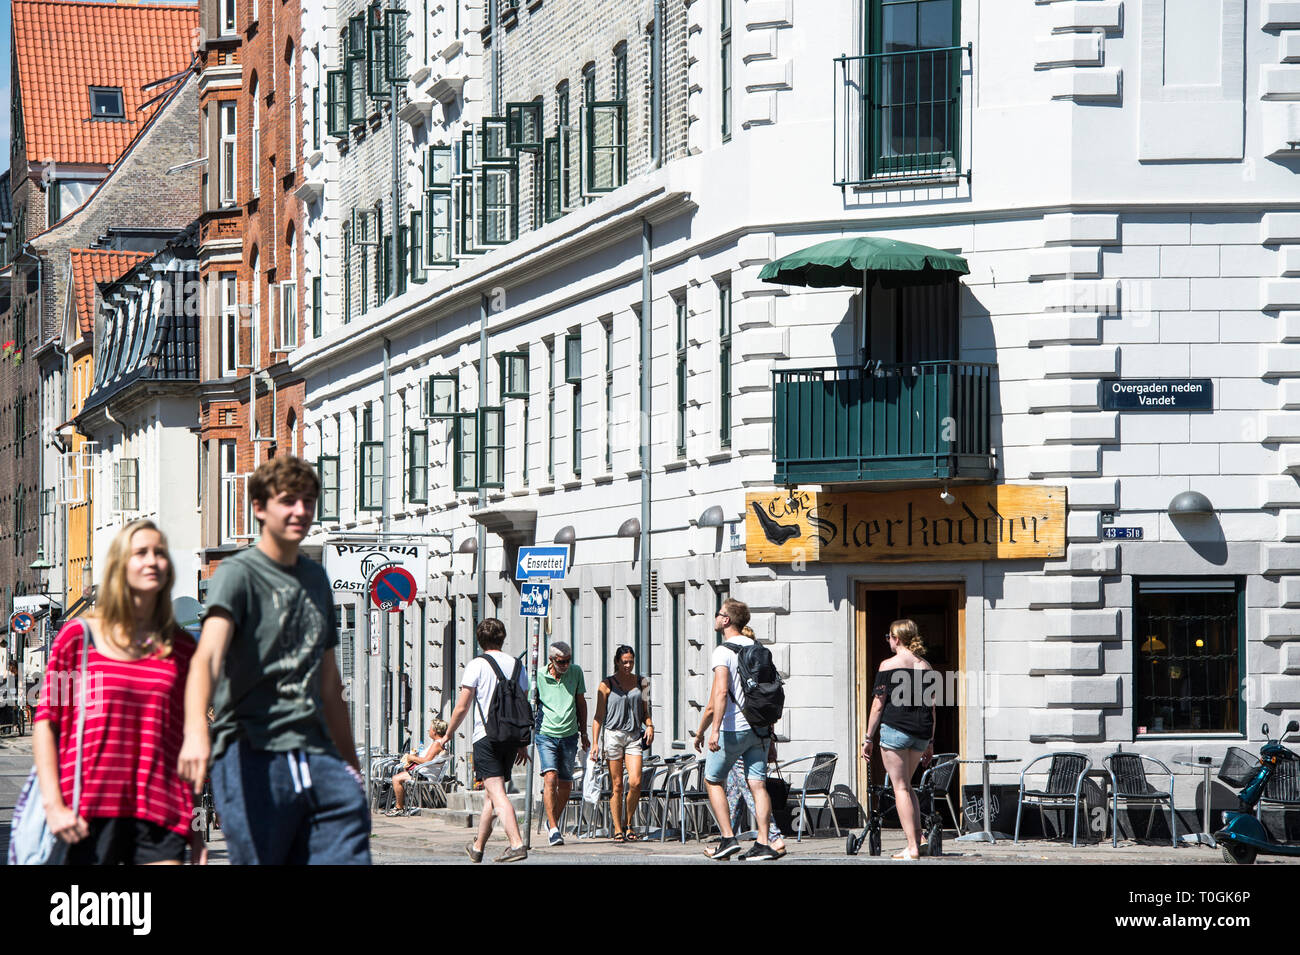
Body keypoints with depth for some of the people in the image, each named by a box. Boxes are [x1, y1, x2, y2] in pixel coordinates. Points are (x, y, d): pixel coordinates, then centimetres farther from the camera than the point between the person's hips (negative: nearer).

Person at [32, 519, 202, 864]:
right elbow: (44, 725, 2)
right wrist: (53, 805, -8)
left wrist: (194, 826, 12)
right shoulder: (78, 637, 4)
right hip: (90, 813, -2)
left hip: (160, 813, 2)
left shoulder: (181, 648, 12)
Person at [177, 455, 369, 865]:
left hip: (317, 756, 6)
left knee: (350, 856, -8)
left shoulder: (315, 578, 18)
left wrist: (351, 764, 29)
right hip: (253, 755, -6)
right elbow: (207, 655, -23)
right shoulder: (238, 574, -5)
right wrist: (196, 732, -42)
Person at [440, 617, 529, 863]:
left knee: (497, 793, -12)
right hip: (511, 737, 6)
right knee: (490, 795, 17)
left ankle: (517, 844, -27)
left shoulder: (478, 665, -4)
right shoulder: (517, 665, 10)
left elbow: (462, 707, -5)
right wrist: (523, 744, 21)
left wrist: (447, 734, 9)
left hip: (486, 736, -6)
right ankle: (477, 848, 25)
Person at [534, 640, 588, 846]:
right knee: (551, 777, -19)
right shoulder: (538, 677, -7)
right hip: (546, 734, -3)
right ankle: (553, 829, -19)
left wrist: (583, 733, 17)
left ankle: (553, 820, 31)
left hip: (569, 735, 3)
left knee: (565, 783, 8)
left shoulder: (576, 672, 2)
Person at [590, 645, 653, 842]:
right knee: (616, 785, -1)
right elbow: (599, 716, 1)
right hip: (613, 734, -2)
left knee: (635, 782, -11)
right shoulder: (606, 684, 1)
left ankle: (628, 825, 6)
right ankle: (618, 829, 5)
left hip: (634, 736, 2)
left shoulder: (641, 683, 11)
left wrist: (649, 725, 0)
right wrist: (595, 743, -4)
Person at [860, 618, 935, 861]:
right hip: (921, 732, 5)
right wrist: (930, 741, 18)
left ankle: (912, 847, -7)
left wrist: (868, 738, 0)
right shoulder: (925, 667, 9)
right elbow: (931, 706, 12)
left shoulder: (888, 666, -6)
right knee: (905, 784, 21)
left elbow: (878, 704, -6)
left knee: (900, 787, -1)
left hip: (895, 728, -5)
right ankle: (917, 836, 12)